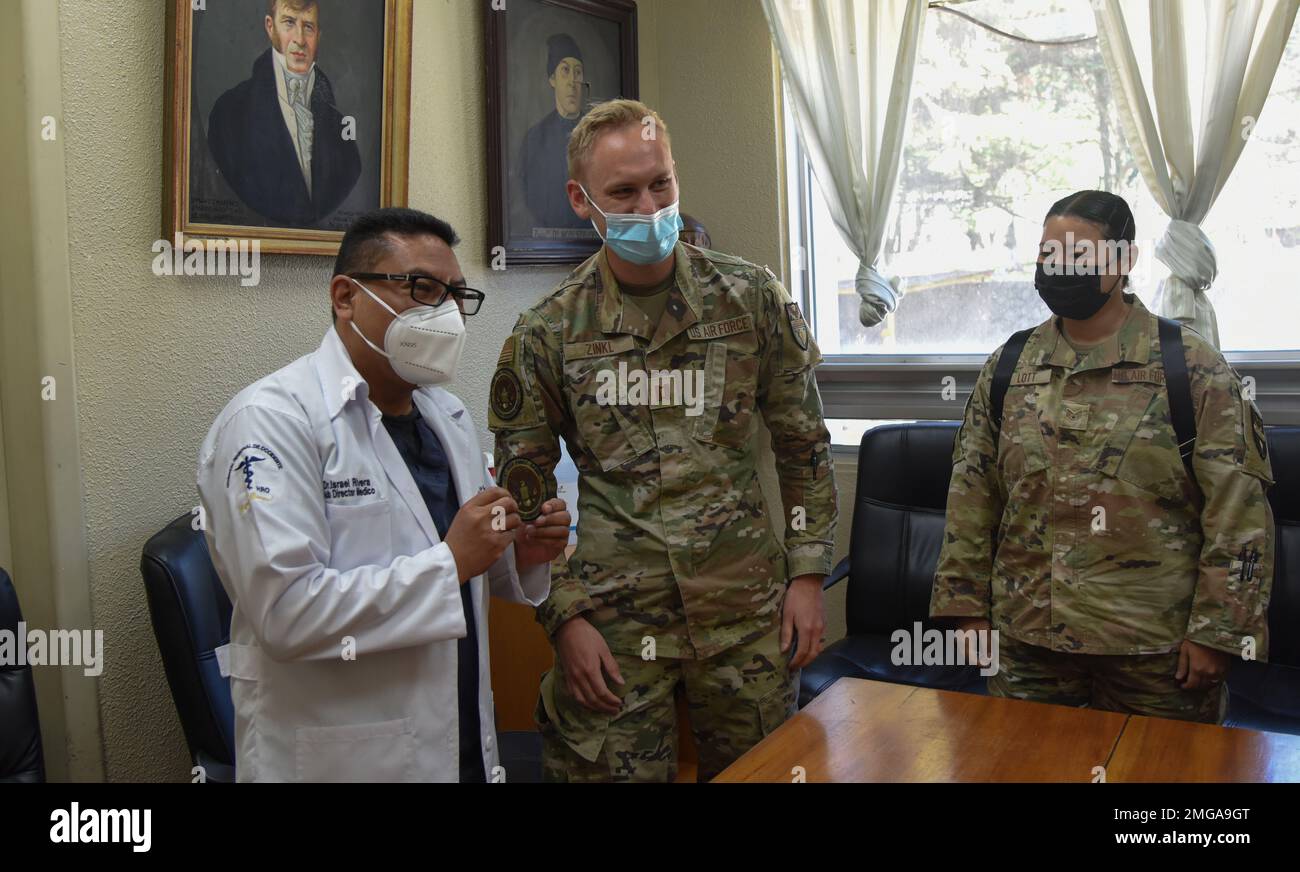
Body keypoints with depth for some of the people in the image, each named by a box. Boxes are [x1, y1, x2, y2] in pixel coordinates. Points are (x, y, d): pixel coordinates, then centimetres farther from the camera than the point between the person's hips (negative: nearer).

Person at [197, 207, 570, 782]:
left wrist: (520, 554, -3)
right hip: (338, 757, -7)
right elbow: (286, 611, -26)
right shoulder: (271, 419, -16)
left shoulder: (447, 414, 9)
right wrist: (450, 561, -24)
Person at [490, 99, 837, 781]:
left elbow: (803, 443, 7)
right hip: (613, 622, -1)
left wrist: (807, 574, 3)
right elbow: (524, 491, 2)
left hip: (747, 608, 2)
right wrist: (564, 617, -5)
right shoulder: (546, 334, -2)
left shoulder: (752, 297, 0)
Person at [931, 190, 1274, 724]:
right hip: (1028, 640, 3)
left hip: (1157, 646, -3)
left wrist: (1216, 632, -10)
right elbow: (972, 498, 7)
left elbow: (1237, 513, -7)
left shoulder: (1193, 369, -6)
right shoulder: (1008, 368, 5)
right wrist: (969, 607, 4)